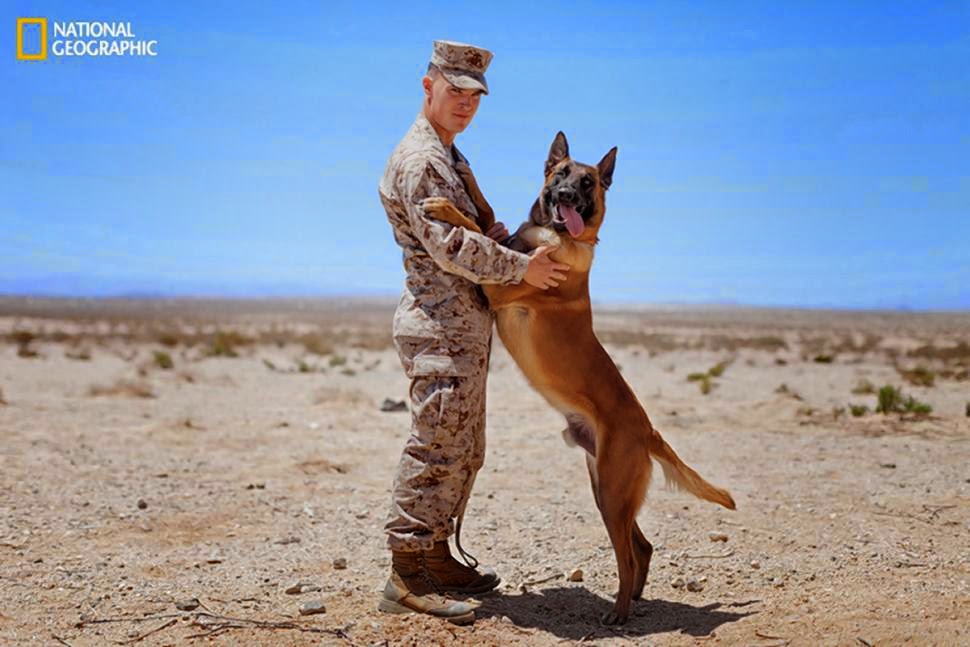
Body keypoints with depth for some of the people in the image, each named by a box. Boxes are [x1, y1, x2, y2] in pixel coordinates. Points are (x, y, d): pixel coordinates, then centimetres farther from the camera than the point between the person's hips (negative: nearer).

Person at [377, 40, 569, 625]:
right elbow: (448, 246, -21)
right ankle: (407, 576, -7)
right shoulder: (417, 160, -12)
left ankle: (436, 555, 22)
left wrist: (500, 234, 3)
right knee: (437, 448, -11)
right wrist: (521, 266, -16)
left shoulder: (448, 157, 22)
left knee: (464, 451, 14)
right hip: (441, 326, -11)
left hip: (464, 326, 11)